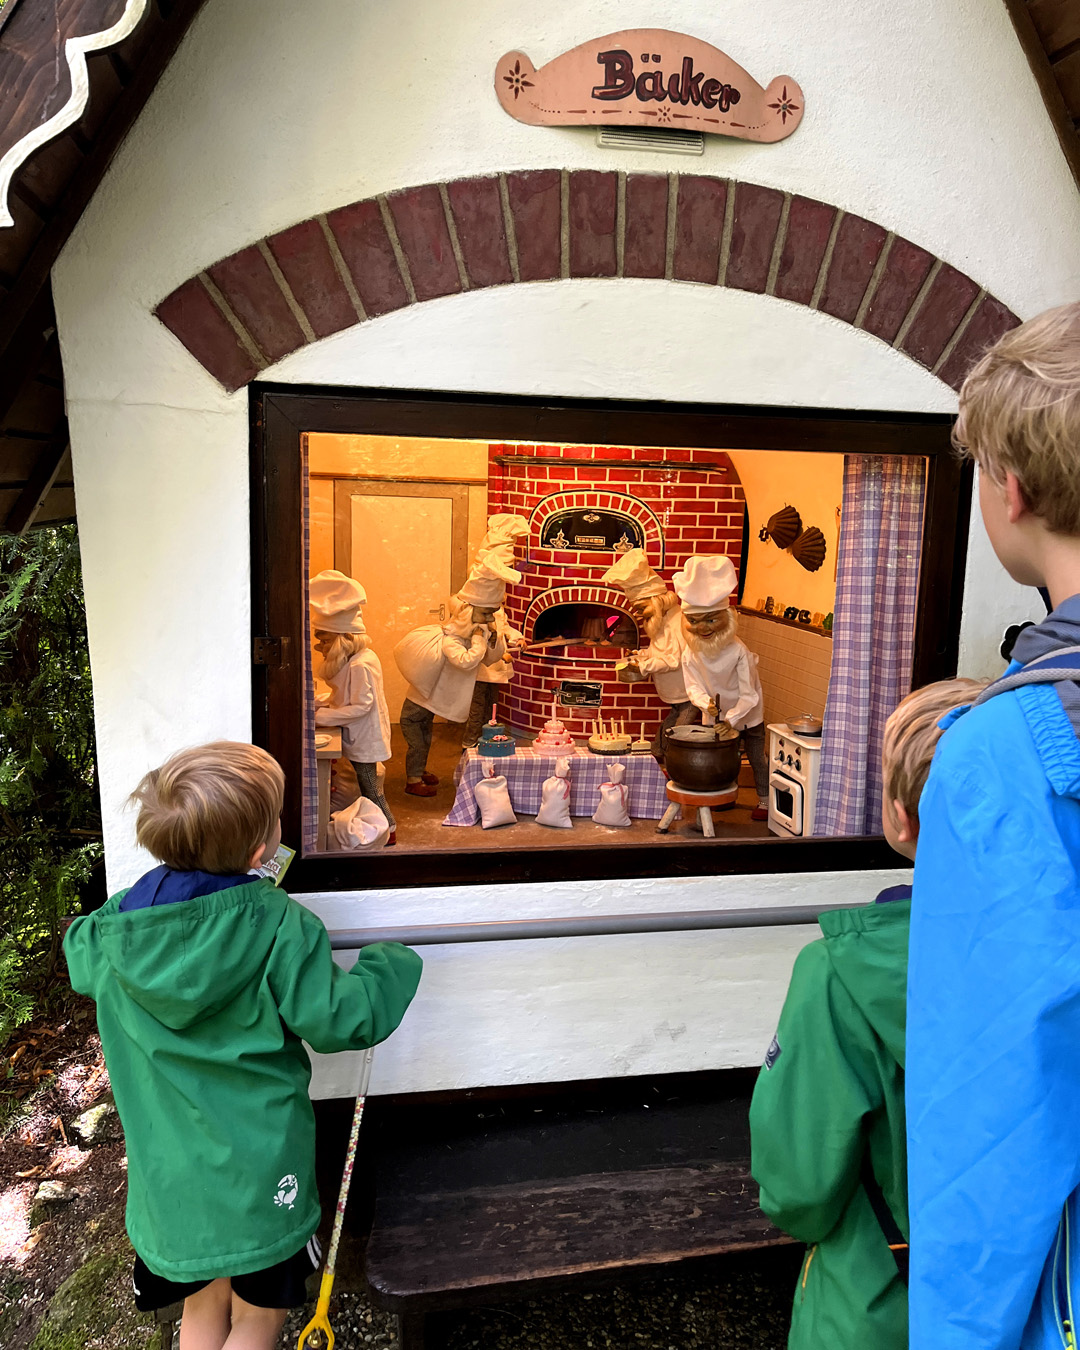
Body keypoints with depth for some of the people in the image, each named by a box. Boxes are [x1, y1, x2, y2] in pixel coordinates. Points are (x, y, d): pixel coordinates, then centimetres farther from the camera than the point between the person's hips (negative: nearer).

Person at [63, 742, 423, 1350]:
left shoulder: (120, 927, -10)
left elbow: (80, 959, 13)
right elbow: (339, 1020, -20)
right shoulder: (280, 927, -24)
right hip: (260, 1169, -4)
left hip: (170, 1176, 5)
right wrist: (392, 962, -4)